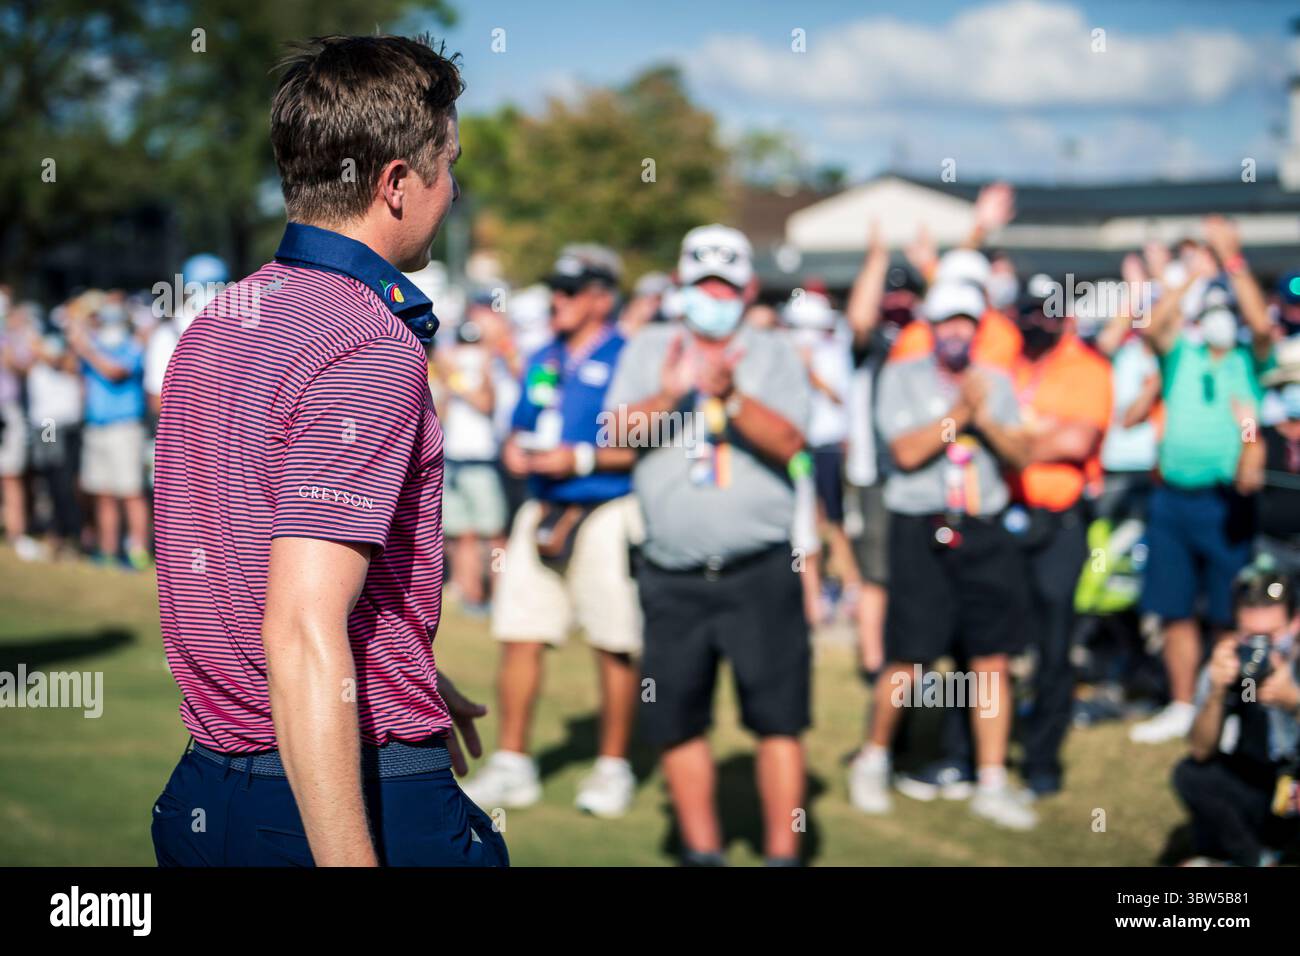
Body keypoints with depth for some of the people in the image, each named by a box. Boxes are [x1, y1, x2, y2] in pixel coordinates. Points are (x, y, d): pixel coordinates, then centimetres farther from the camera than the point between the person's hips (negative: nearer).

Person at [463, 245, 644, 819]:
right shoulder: (542, 362, 17)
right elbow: (519, 431, 25)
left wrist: (582, 458, -19)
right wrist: (514, 451, 3)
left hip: (606, 514, -6)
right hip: (541, 512, 6)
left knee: (614, 648, 0)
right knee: (519, 638, 4)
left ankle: (613, 768, 11)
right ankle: (511, 765, 11)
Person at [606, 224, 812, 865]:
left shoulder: (774, 356, 7)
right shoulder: (648, 351, 11)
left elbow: (789, 442, -8)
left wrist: (732, 396, -24)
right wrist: (669, 393, -20)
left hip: (761, 571, -2)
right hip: (672, 576, 2)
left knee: (778, 714, -5)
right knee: (675, 718, 5)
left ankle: (782, 852, 3)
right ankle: (701, 850, 18)